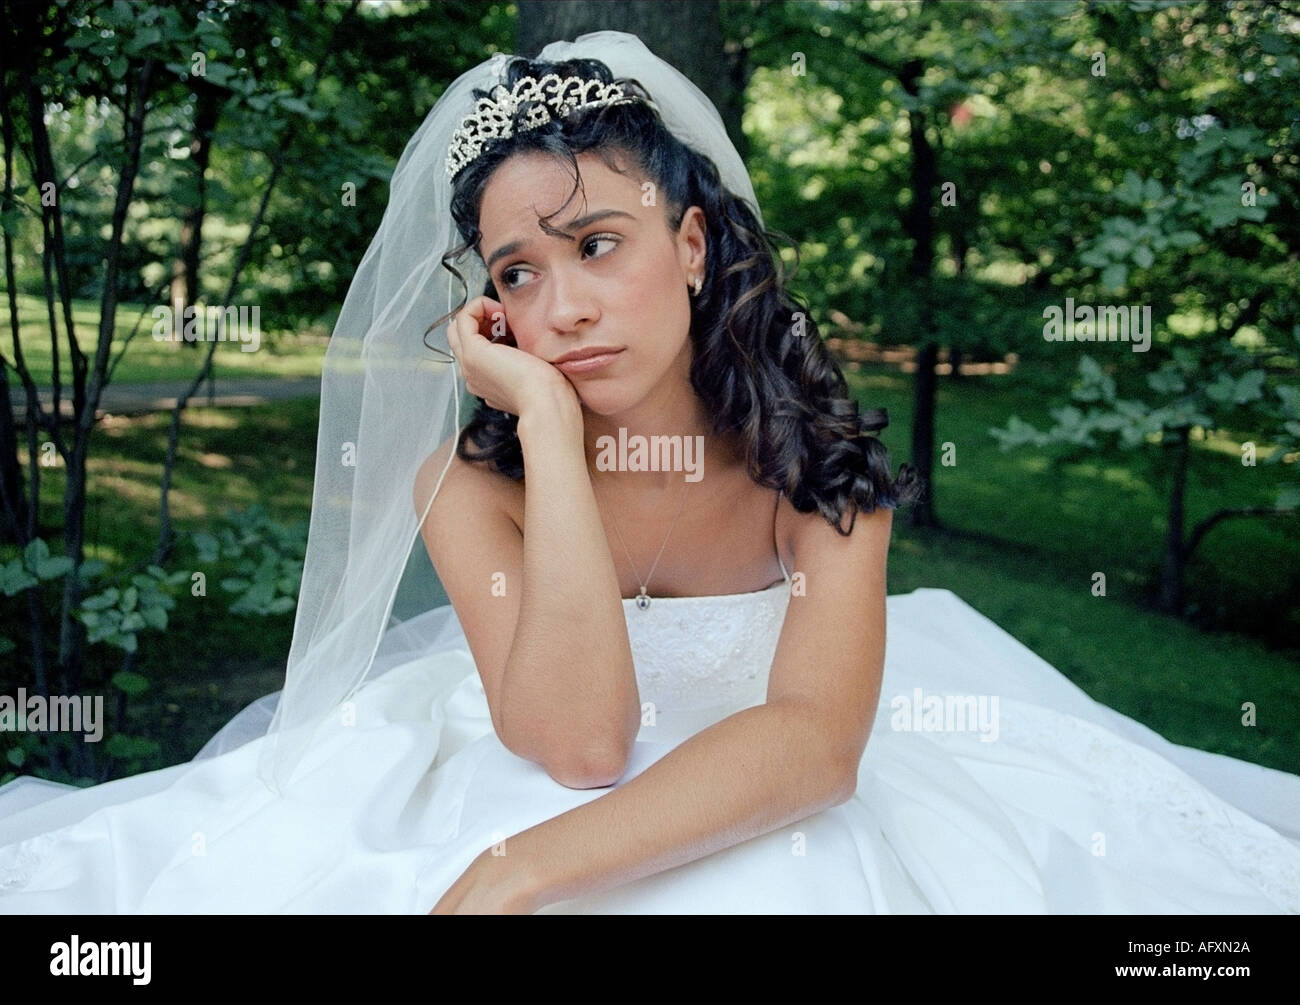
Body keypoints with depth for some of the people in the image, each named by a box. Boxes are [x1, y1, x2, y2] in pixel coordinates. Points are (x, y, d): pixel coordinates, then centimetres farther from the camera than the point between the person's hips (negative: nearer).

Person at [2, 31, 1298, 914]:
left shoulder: (814, 460, -12)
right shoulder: (465, 485, -13)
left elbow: (820, 740, -26)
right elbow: (578, 741, -27)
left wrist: (522, 871, -37)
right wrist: (549, 424, -26)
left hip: (780, 835, 1)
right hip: (518, 812, 0)